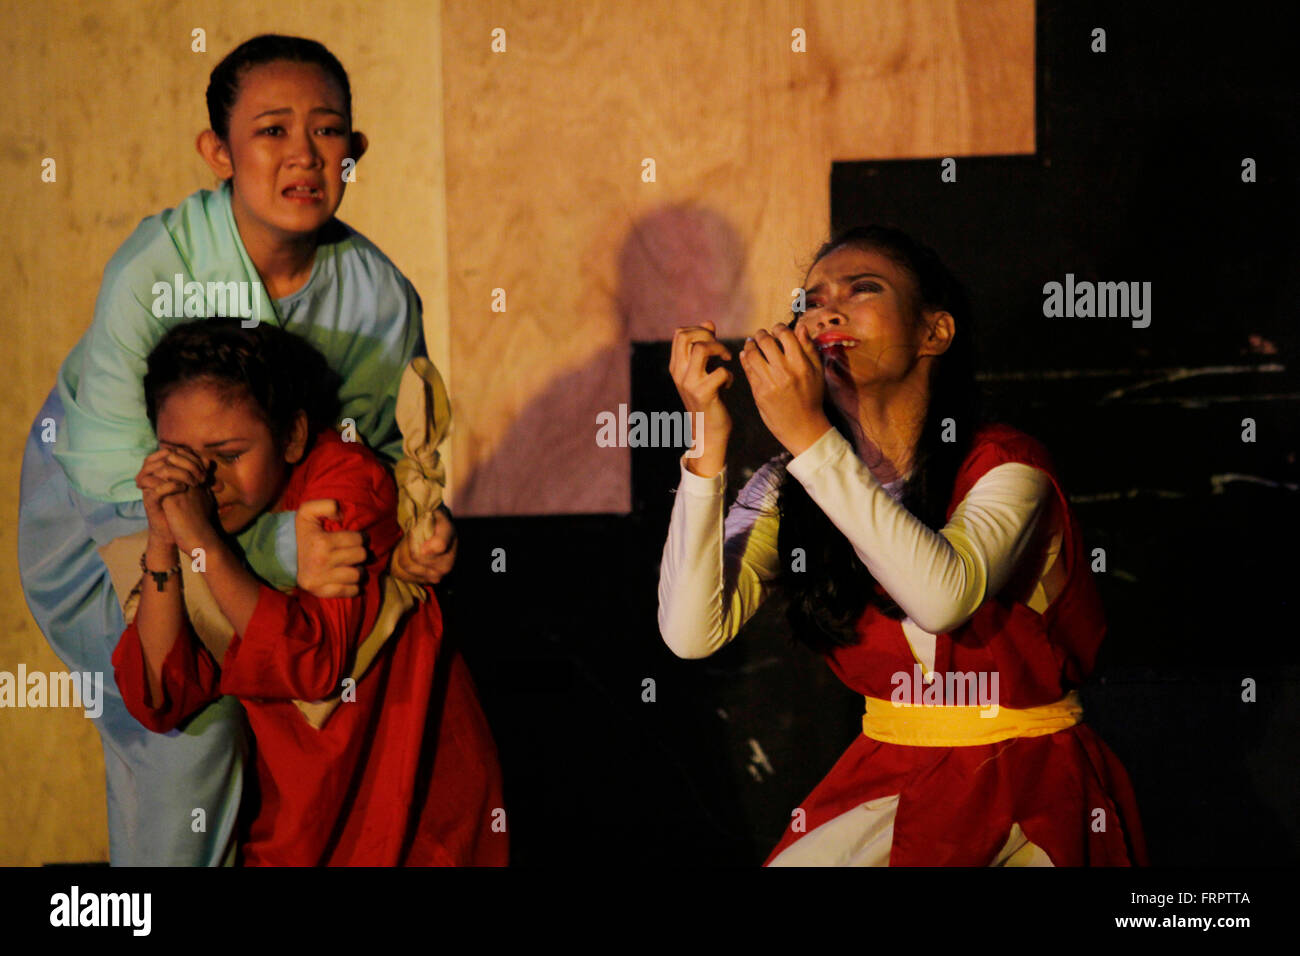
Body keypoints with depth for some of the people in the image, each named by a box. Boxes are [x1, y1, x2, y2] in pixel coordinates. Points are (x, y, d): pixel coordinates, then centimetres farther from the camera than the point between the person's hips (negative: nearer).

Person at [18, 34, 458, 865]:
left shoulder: (377, 292, -18)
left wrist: (420, 515, -28)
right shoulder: (152, 271, -31)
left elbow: (382, 441, -4)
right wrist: (271, 547, -43)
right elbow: (117, 487, -31)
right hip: (99, 509, -4)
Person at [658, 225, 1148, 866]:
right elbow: (691, 633, -13)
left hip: (1034, 781, -3)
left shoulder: (1006, 466, -9)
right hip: (892, 777, 3)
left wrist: (810, 438, -31)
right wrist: (709, 443, -20)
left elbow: (944, 596, -30)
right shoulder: (787, 491, 2)